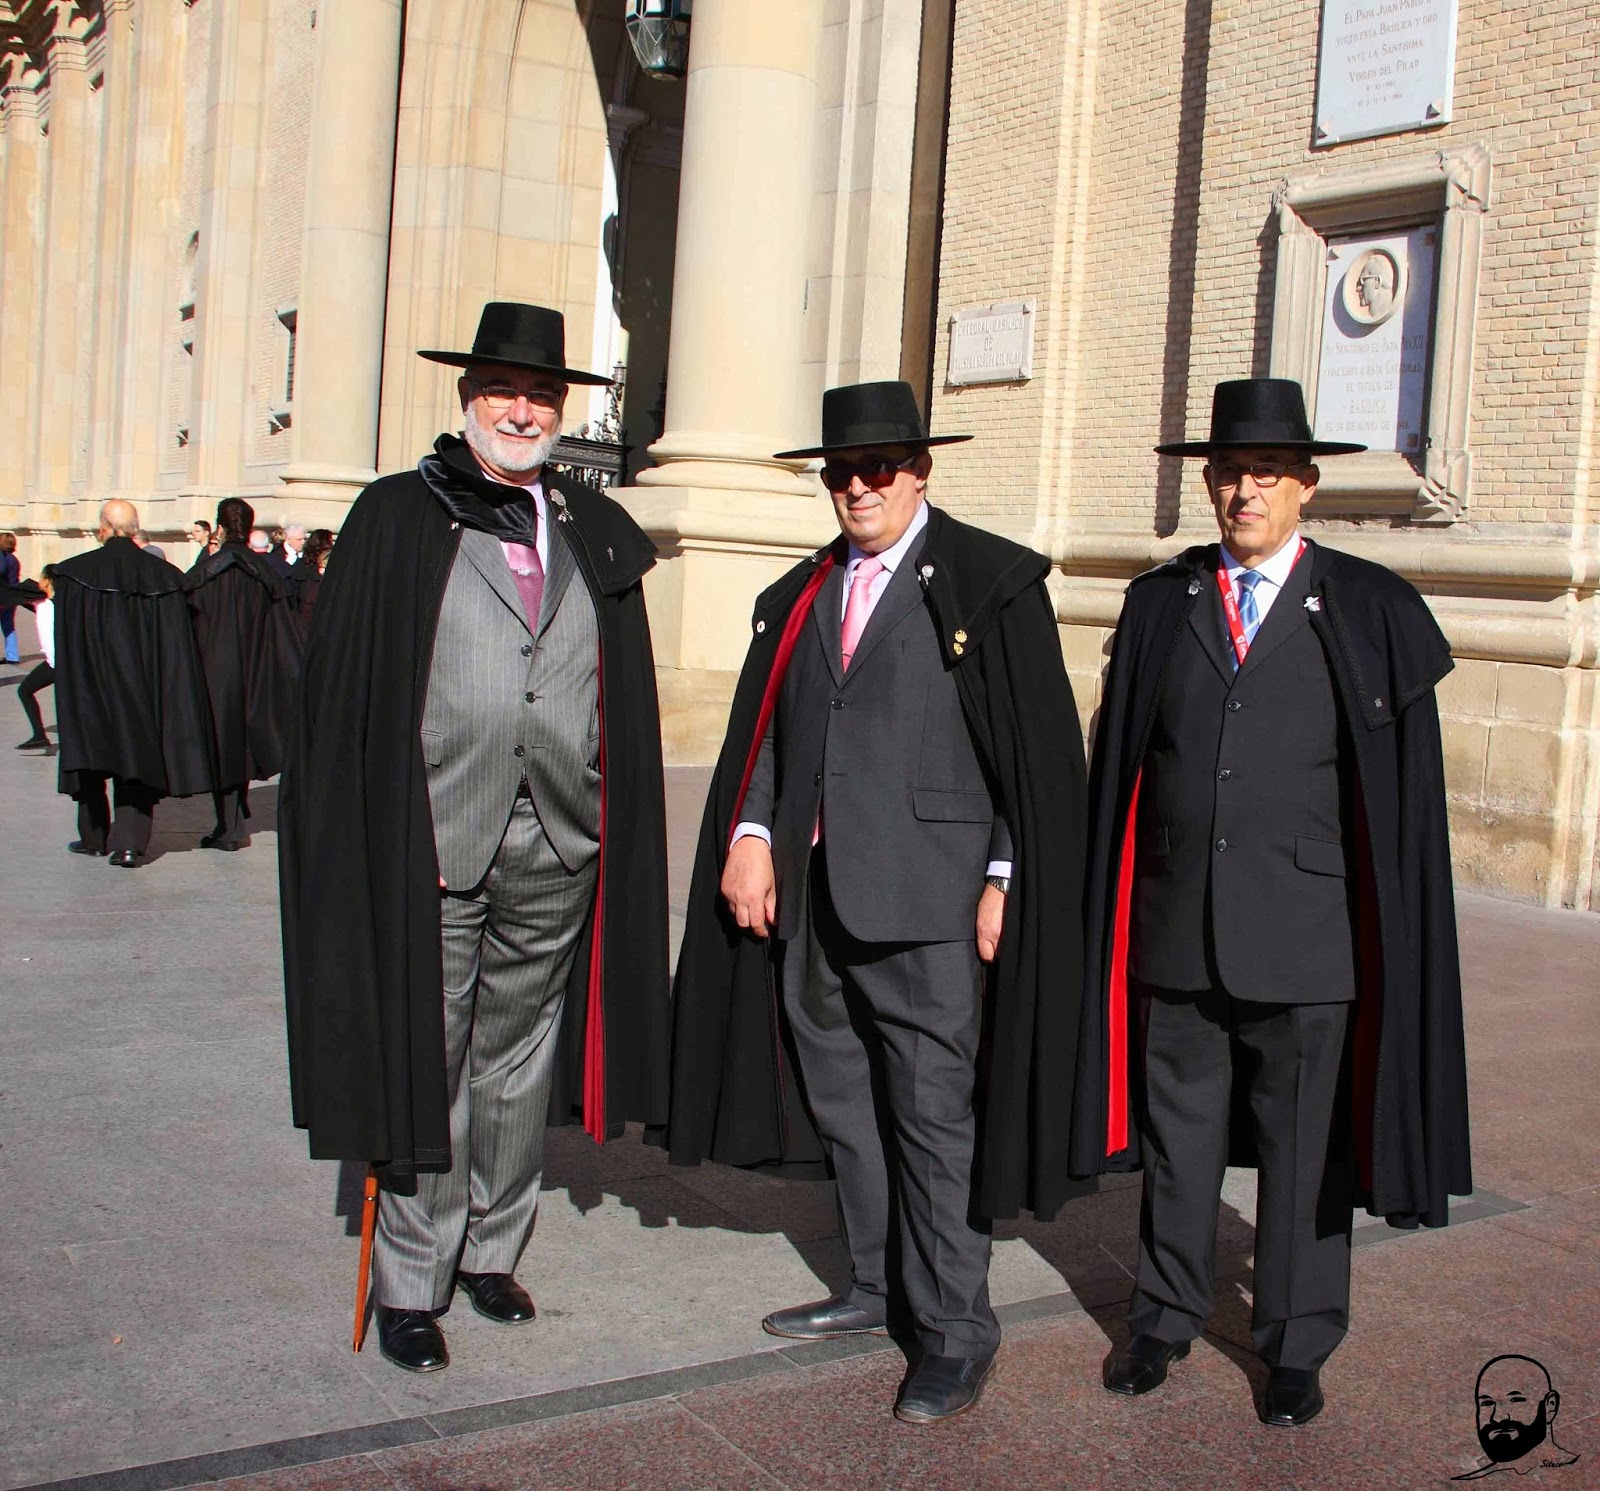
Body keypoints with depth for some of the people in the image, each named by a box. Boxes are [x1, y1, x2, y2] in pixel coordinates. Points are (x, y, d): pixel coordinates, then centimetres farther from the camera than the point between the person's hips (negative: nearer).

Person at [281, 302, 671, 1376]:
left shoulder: (596, 534, 11)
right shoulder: (398, 519, 2)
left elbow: (628, 703, 11)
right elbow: (345, 693, -2)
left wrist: (616, 833, 6)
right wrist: (365, 840, -8)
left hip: (556, 849, 3)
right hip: (438, 841, -3)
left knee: (519, 1055, 13)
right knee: (427, 1062, 3)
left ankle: (491, 1253, 29)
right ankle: (411, 1284, 17)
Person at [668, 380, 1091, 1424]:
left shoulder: (991, 582, -3)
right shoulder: (801, 595, 15)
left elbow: (1041, 745, -6)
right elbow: (765, 729, 15)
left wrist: (1005, 879, -10)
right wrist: (750, 836, 1)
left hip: (925, 902, -6)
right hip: (814, 897, 6)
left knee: (934, 1111, -1)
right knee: (842, 1104, 14)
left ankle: (956, 1327, 15)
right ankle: (881, 1289, 31)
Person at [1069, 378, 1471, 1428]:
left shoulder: (1369, 610, 0)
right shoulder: (1160, 603, 9)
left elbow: (1405, 791, -1)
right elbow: (1119, 764, 10)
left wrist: (1390, 930, -5)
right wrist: (1112, 901, 6)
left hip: (1305, 925, -2)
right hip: (1177, 919, 3)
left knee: (1303, 1144, 8)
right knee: (1179, 1132, 14)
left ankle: (1298, 1343, 25)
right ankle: (1168, 1318, 31)